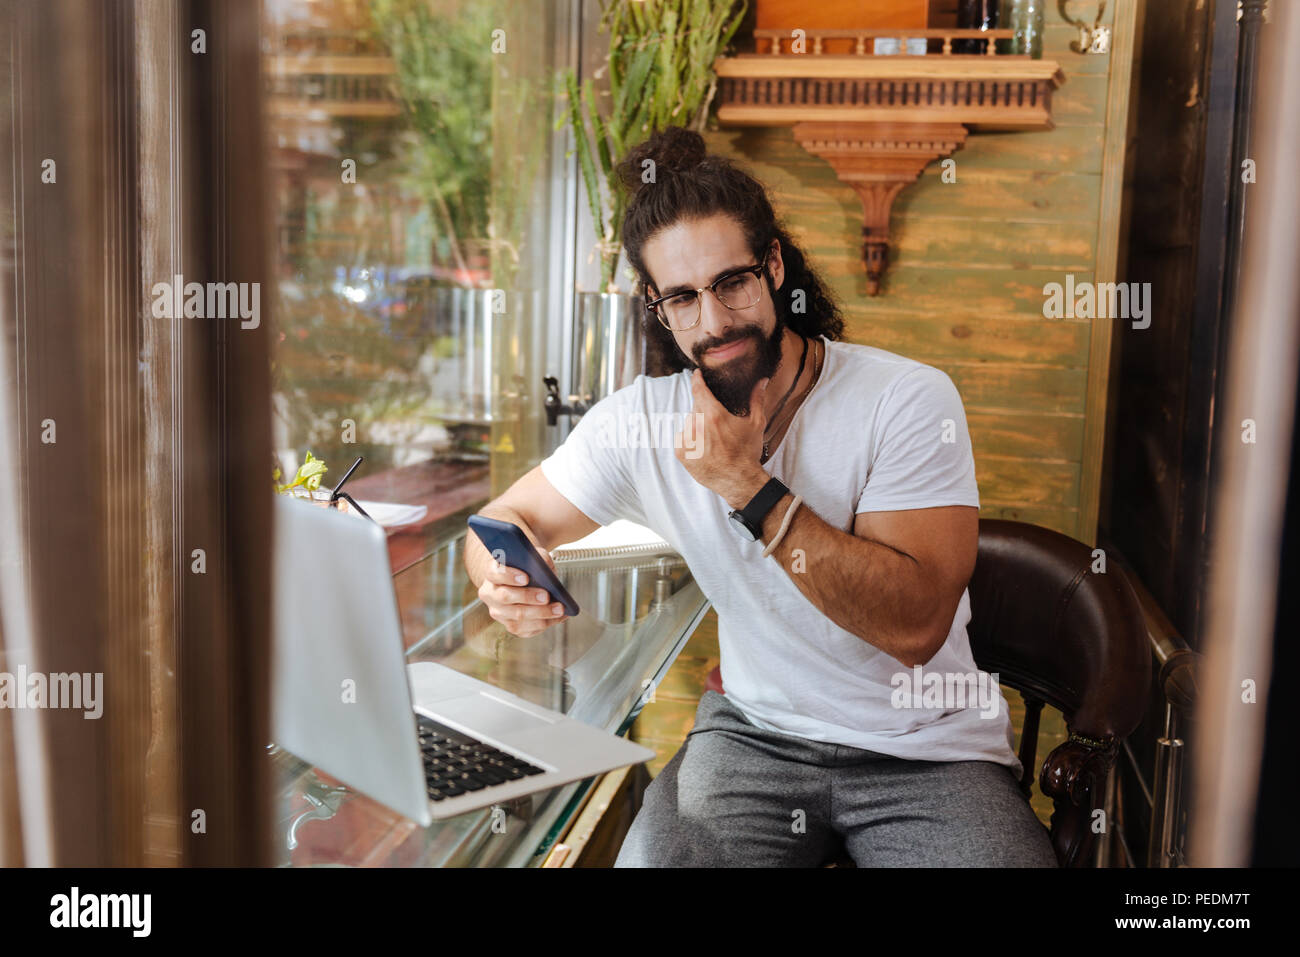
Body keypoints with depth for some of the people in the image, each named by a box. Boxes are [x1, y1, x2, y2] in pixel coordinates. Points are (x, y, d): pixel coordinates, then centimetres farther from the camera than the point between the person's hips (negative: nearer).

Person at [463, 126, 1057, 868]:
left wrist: (748, 486, -24)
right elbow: (507, 518, 7)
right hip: (757, 732, 2)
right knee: (647, 860, -24)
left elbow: (916, 624, -22)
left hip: (928, 749, -1)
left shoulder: (910, 399, -14)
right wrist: (506, 579, -19)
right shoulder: (640, 420, -3)